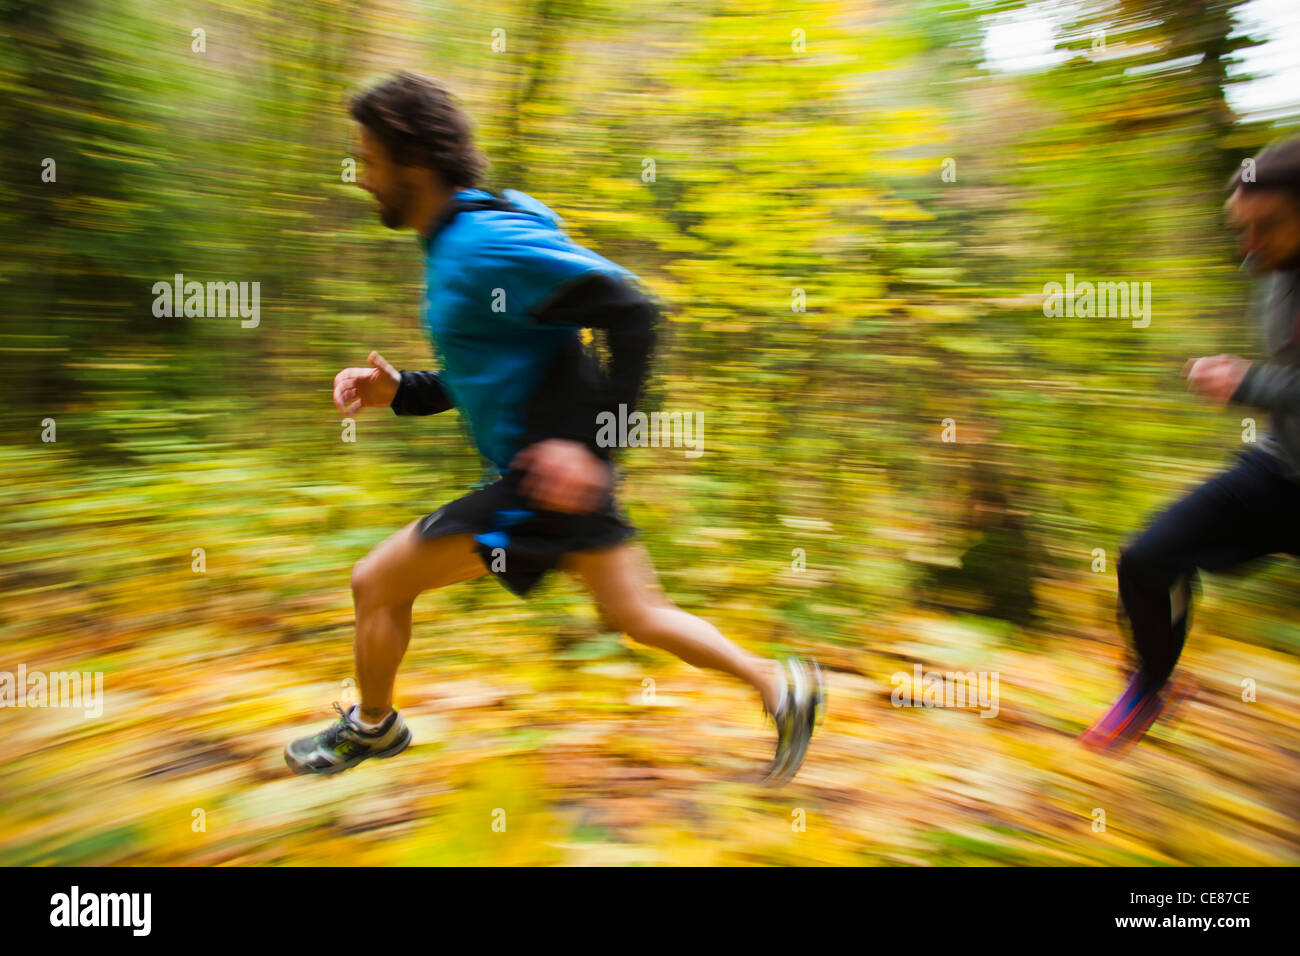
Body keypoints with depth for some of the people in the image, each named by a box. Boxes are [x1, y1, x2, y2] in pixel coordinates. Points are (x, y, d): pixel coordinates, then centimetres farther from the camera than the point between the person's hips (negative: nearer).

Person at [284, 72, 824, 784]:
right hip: (538, 471, 10)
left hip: (544, 477, -10)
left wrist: (589, 441, -27)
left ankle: (372, 726, 30)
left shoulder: (485, 243, -18)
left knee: (377, 583, 3)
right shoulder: (452, 245, 14)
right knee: (635, 614, 17)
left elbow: (633, 314, -24)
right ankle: (781, 685, 26)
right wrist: (397, 391, 8)